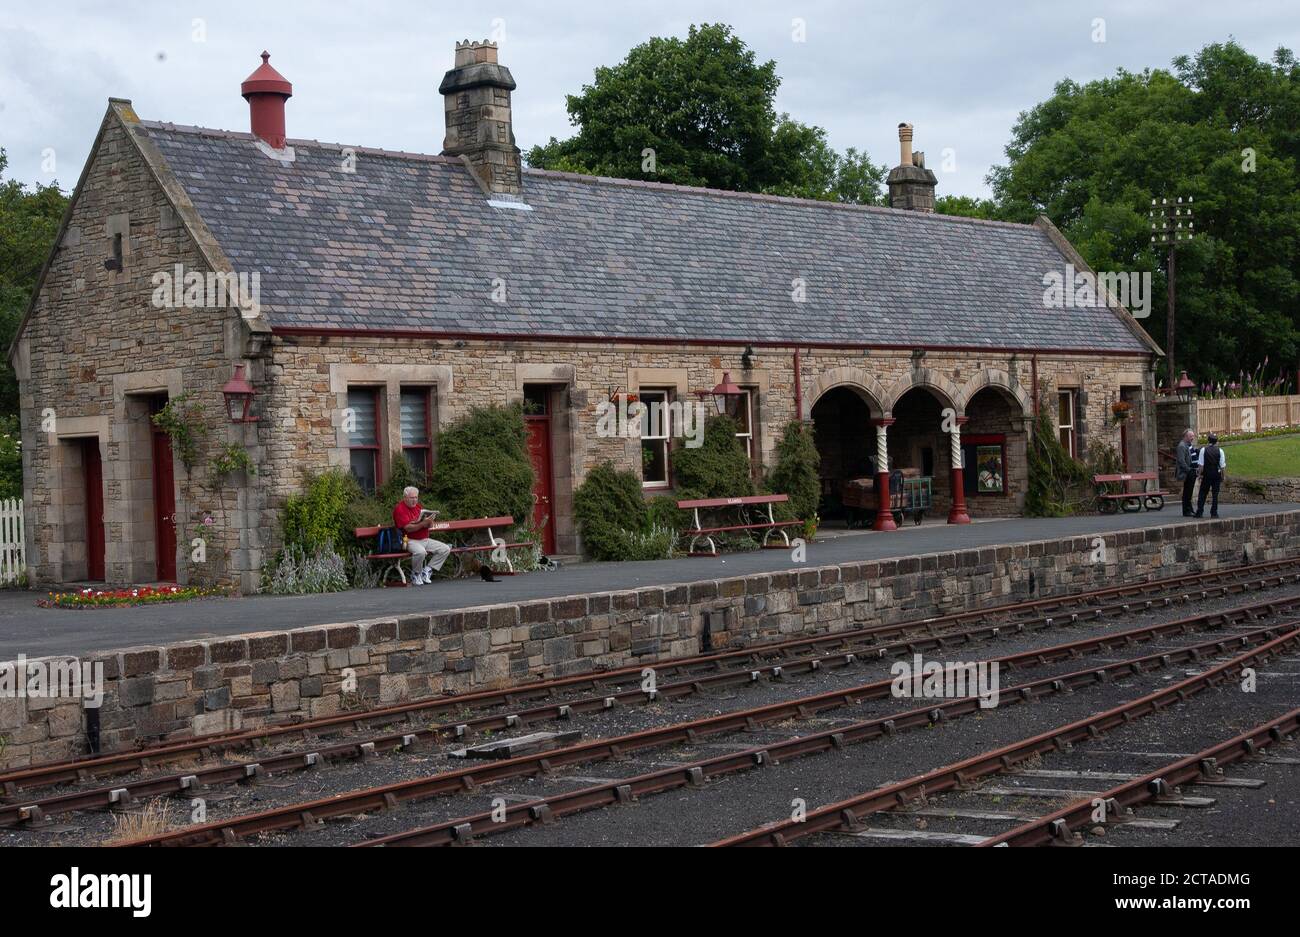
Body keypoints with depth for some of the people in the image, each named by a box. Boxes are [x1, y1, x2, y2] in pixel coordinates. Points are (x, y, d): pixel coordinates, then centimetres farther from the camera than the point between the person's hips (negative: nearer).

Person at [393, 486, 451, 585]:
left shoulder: (419, 506, 16)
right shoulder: (399, 509, -8)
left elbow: (427, 524, 13)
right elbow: (408, 528, -19)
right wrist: (422, 523, -28)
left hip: (425, 540, 8)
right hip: (410, 541, -8)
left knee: (446, 549, -4)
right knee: (420, 552, -39)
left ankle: (427, 571, -2)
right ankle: (416, 575, -12)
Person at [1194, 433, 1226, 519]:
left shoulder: (1203, 450, -3)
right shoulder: (1220, 451, -3)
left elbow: (1200, 464, -5)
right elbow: (1222, 466, -2)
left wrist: (1201, 474, 2)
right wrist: (1222, 476, 7)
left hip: (1206, 474, 0)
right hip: (1216, 474, 0)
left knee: (1202, 493, 7)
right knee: (1215, 494, 4)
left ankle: (1199, 512, 3)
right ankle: (1214, 513, 2)